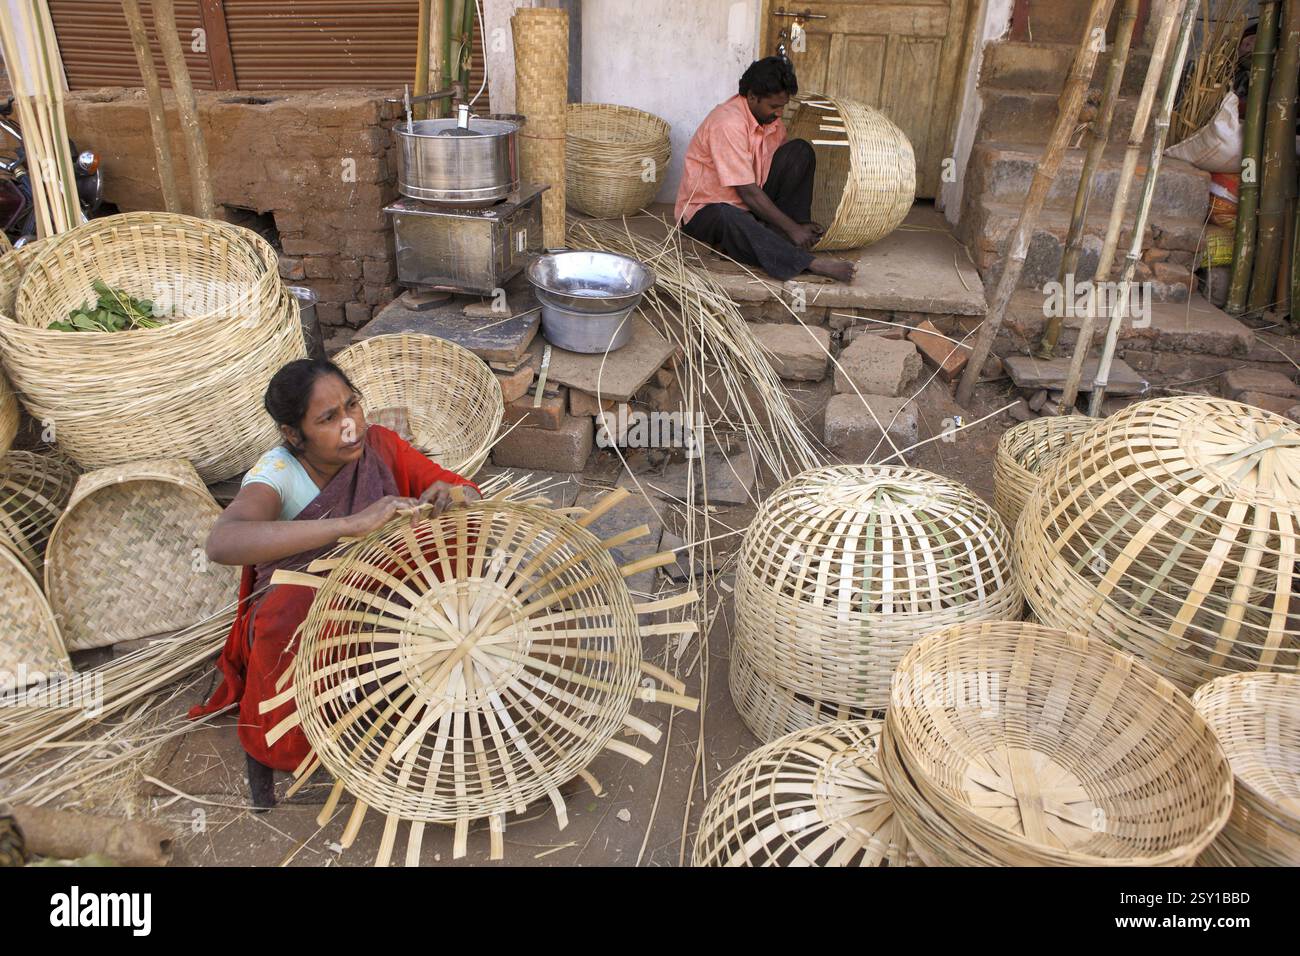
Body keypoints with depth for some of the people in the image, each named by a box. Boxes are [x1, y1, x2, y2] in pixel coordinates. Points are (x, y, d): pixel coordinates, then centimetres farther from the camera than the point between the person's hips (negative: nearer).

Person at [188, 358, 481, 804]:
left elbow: (469, 492, -9)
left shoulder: (378, 445, -10)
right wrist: (350, 523, -52)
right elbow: (222, 543, -44)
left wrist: (452, 497, -35)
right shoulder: (277, 473, -23)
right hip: (297, 621, -3)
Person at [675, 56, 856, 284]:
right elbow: (748, 192, -25)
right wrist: (792, 228, -22)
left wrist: (800, 223, -7)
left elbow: (788, 176, 7)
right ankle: (811, 263, -48)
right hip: (706, 210, -7)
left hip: (752, 204, 8)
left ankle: (776, 235, -16)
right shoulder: (728, 124, -23)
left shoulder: (772, 119, 2)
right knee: (732, 221, -44)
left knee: (801, 151, -8)